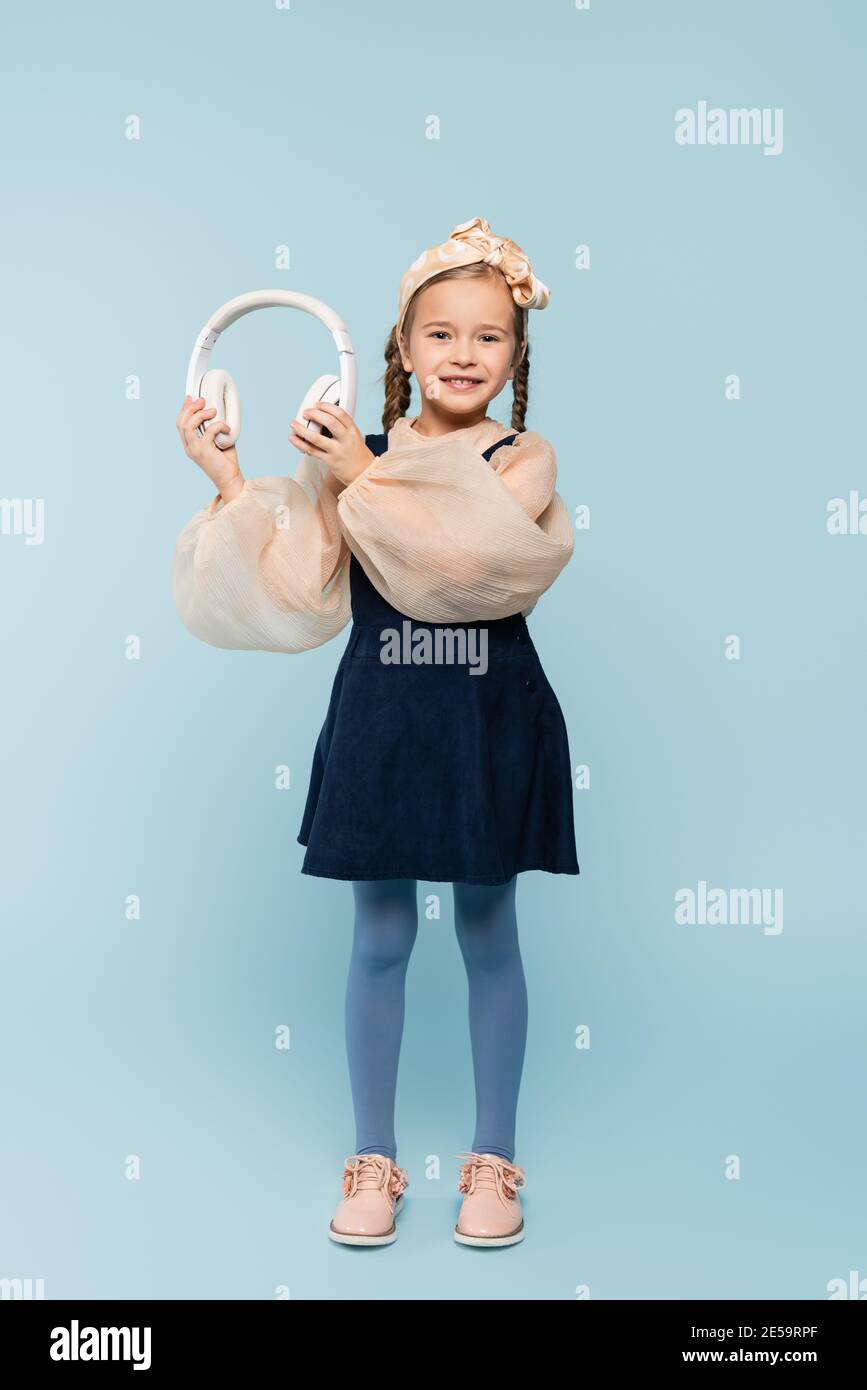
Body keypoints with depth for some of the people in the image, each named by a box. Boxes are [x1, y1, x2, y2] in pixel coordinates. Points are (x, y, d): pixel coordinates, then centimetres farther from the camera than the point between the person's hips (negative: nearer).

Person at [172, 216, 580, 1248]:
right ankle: (373, 1160, 26)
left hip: (488, 724, -1)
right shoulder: (355, 455, 3)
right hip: (380, 723, 2)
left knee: (489, 936, 10)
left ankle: (492, 1160, 27)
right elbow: (294, 593, -4)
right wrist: (226, 479, -7)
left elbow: (466, 554, -21)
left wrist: (366, 477, -17)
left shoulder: (525, 460, -2)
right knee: (380, 939, 10)